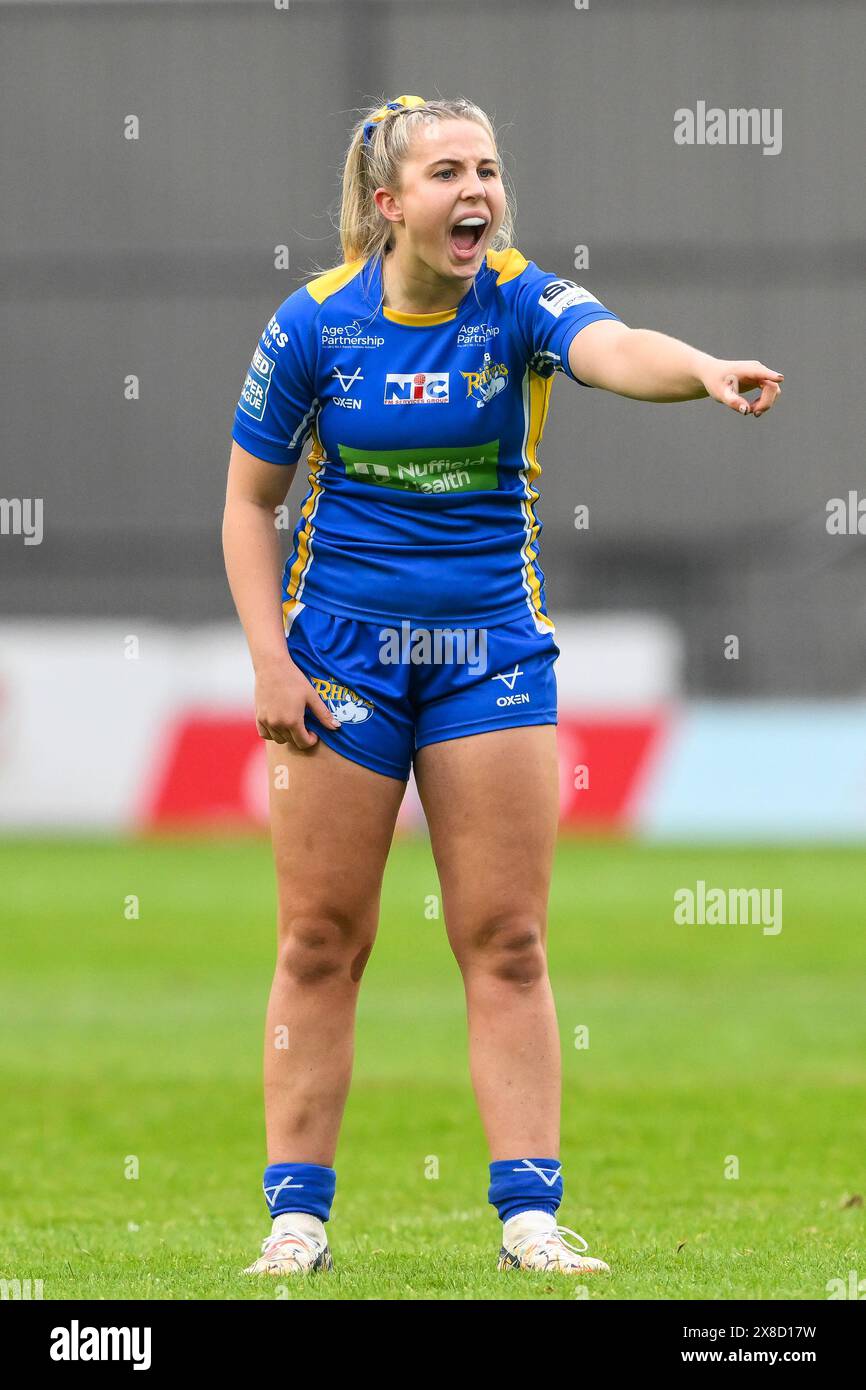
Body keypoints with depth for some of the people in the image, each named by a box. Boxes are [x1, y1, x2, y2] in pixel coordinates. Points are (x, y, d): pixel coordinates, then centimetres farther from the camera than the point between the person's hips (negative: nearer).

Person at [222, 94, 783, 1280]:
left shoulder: (518, 302, -7)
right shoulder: (315, 325, -6)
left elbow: (613, 348, -30)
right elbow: (250, 502, 2)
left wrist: (705, 369, -52)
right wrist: (271, 661, -7)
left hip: (493, 651, 1)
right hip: (343, 651, -1)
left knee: (508, 945, 0)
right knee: (321, 942, 1)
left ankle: (530, 1215, 2)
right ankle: (297, 1215, 8)